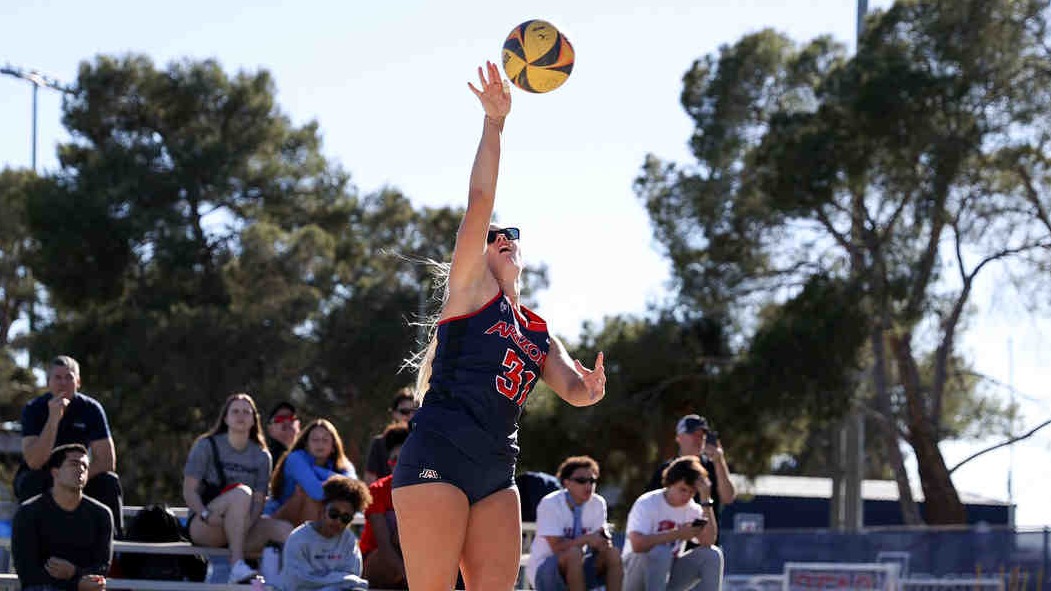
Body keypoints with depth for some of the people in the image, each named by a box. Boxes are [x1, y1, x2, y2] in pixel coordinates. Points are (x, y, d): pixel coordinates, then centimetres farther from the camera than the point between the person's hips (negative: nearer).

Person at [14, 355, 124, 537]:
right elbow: (33, 463, -29)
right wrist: (53, 419, -36)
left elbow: (107, 461, -13)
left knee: (109, 481, -23)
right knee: (33, 481, -34)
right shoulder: (34, 409, -15)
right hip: (40, 477, -2)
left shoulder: (91, 408, -9)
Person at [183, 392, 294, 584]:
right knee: (241, 493, -33)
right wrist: (206, 515, -23)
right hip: (202, 527, -4)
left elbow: (259, 501, 3)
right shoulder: (207, 446, 3)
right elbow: (189, 491, -4)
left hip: (242, 529, 4)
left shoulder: (261, 456, 12)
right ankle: (237, 566, -42)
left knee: (284, 529, -24)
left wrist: (248, 522, -19)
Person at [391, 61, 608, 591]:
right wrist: (494, 121, -4)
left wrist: (588, 388, -14)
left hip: (496, 473, 6)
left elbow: (571, 387, 10)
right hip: (437, 460, -6)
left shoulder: (538, 334, 23)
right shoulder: (470, 290, 8)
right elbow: (480, 204, -2)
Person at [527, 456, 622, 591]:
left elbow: (597, 542, -2)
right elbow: (556, 547, -23)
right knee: (574, 553, -35)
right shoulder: (549, 503, -17)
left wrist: (604, 542, -25)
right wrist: (586, 539, -32)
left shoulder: (598, 503, 0)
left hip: (578, 567, 6)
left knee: (613, 553, -18)